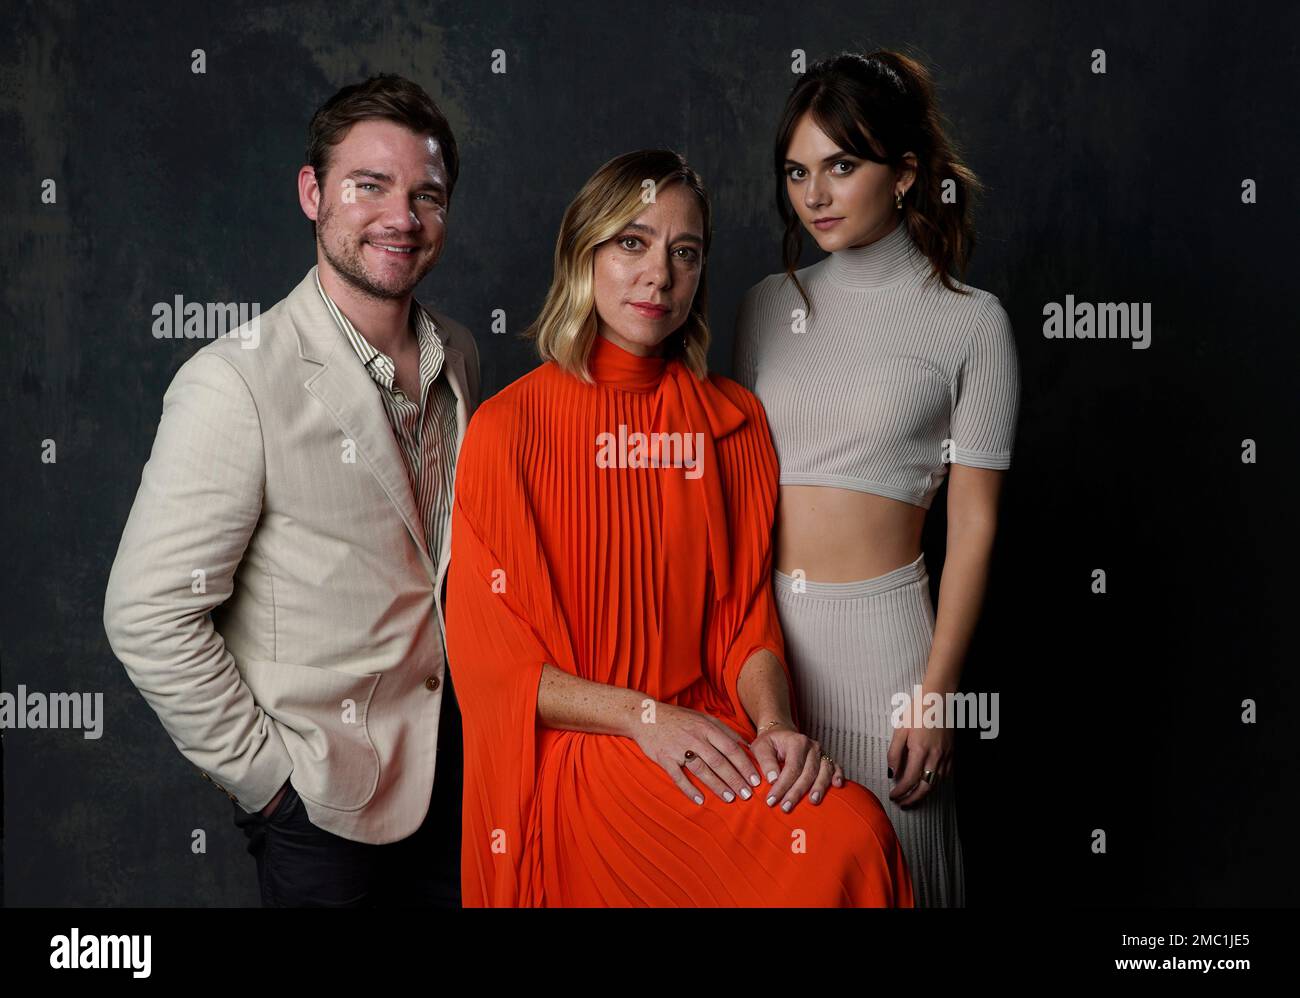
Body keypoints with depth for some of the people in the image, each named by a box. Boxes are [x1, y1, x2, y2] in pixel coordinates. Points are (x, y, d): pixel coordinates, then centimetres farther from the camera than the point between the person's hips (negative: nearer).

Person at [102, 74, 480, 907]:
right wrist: (266, 778, -14)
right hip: (323, 806, -6)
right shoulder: (237, 384, -20)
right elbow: (150, 615, -20)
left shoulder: (456, 356, 1)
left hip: (455, 762, 6)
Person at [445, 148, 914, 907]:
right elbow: (489, 658, -4)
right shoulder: (509, 427, -3)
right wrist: (647, 717, -14)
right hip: (571, 753, -4)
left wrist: (775, 722, -12)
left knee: (854, 829, -26)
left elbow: (747, 610, 8)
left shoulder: (734, 420, 9)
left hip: (711, 737, 4)